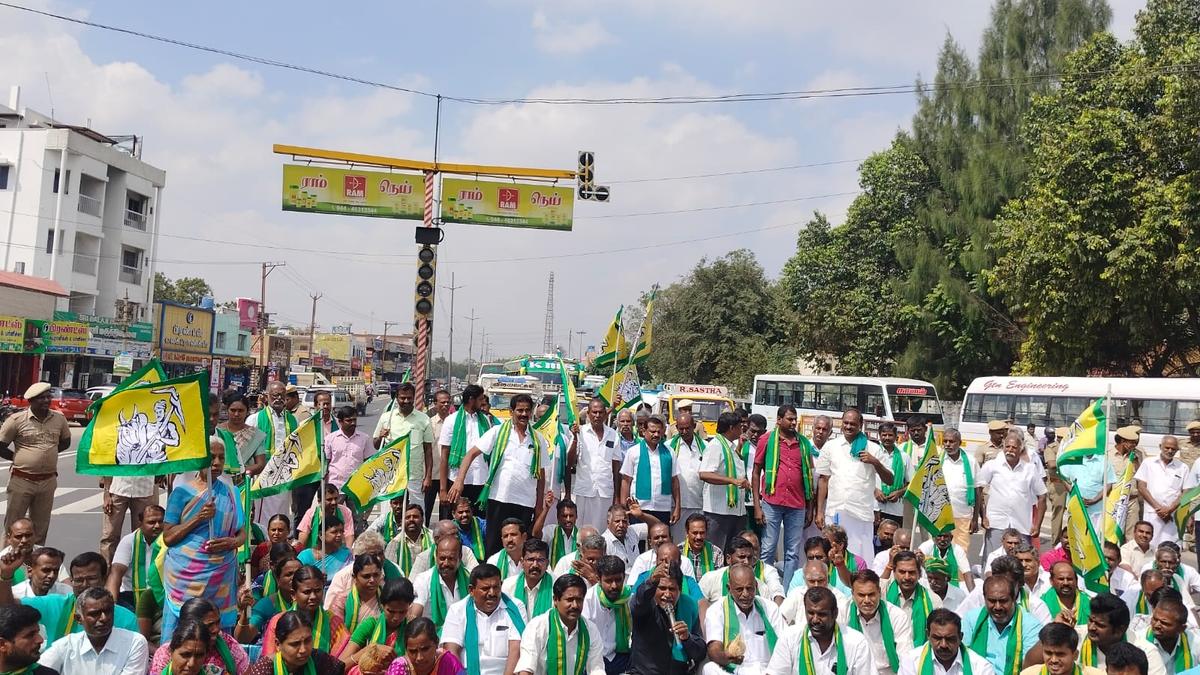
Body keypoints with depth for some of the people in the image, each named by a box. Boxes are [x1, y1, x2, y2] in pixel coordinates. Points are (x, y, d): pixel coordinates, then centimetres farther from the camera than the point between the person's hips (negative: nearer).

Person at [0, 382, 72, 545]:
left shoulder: (59, 418, 4)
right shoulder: (17, 419, -7)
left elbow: (66, 442, 19)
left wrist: (47, 452, 7)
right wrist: (19, 458, -1)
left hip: (48, 481, 4)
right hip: (22, 481, -3)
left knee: (40, 527, 12)